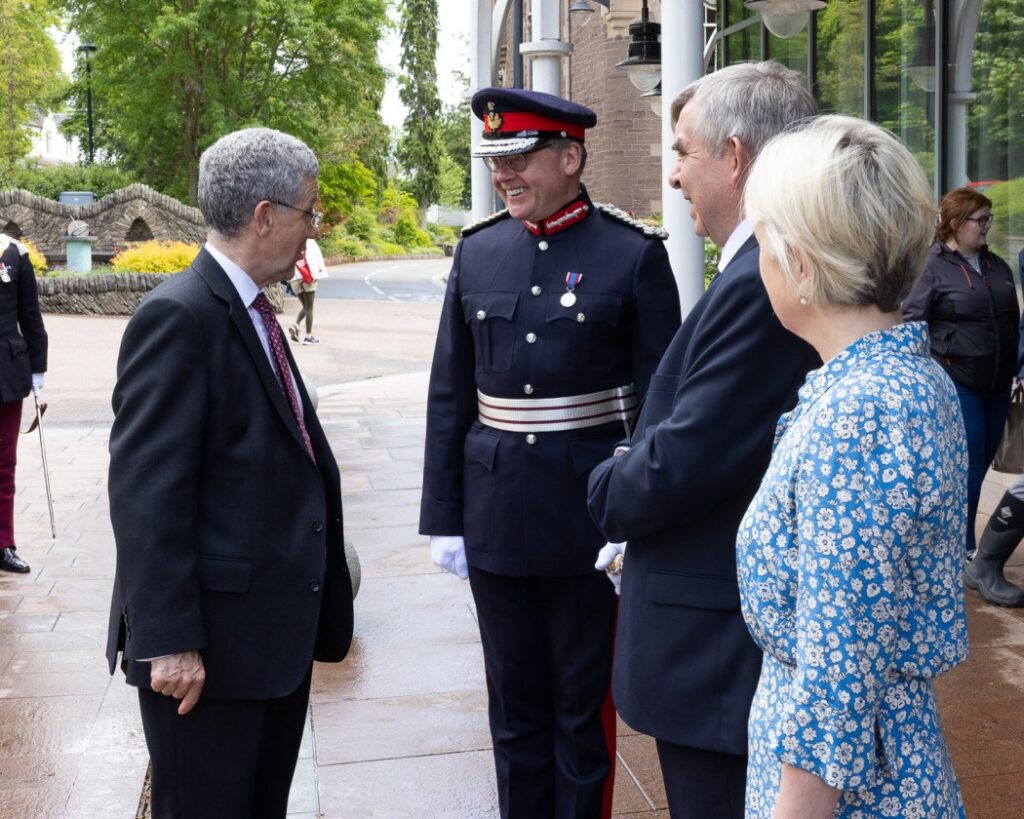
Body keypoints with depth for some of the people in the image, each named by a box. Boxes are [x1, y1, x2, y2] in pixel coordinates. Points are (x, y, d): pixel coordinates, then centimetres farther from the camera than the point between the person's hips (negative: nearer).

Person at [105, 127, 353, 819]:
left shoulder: (252, 313, 11)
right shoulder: (179, 317, -17)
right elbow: (146, 493, -22)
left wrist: (317, 602, 16)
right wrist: (167, 641, -23)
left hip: (278, 630, 9)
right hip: (212, 642, -9)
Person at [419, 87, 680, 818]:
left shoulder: (635, 254, -7)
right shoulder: (478, 250, 4)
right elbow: (450, 395, 7)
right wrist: (442, 515, 5)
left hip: (589, 516, -3)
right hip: (496, 519, 4)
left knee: (584, 705, 11)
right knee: (514, 705, 16)